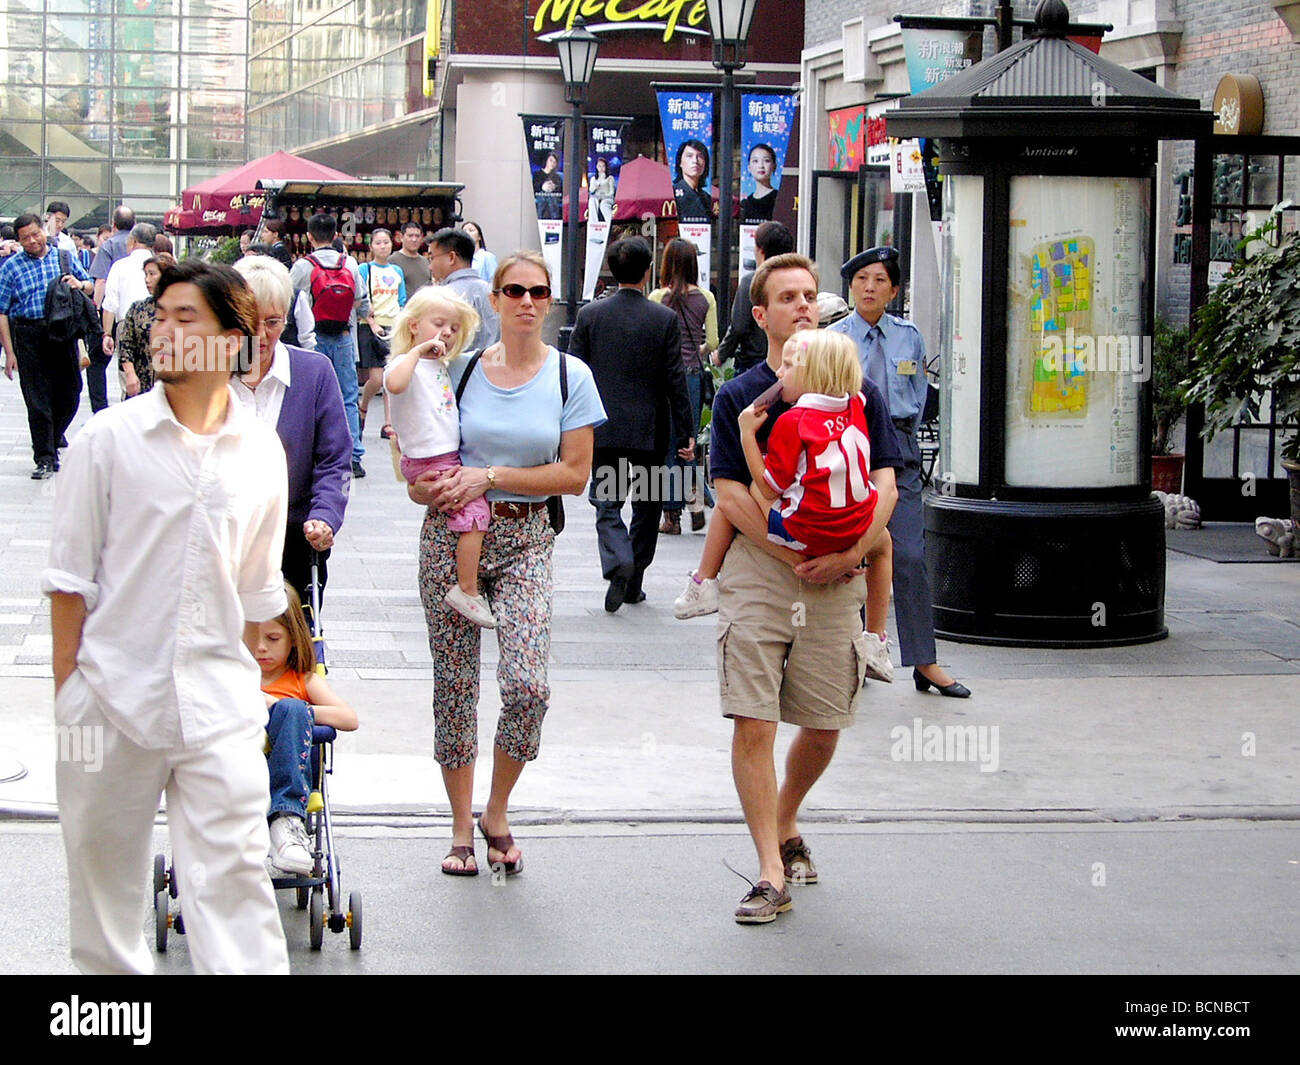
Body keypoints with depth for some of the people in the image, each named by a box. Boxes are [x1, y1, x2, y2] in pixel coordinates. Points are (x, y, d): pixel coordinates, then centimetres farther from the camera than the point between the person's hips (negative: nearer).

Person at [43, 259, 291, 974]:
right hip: (112, 692, -1)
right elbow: (70, 575, 0)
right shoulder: (109, 438, -2)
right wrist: (65, 692, -3)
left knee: (235, 874, -6)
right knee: (103, 873, 9)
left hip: (218, 701, 1)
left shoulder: (262, 451, 5)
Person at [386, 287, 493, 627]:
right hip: (428, 462, -10)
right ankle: (467, 590, -15)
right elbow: (394, 383, -37)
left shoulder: (442, 366, 18)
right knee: (475, 508, -19)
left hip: (450, 456, 10)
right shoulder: (407, 363, -10)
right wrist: (417, 350, -28)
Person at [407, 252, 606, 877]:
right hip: (451, 535, 1)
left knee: (527, 686, -15)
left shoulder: (570, 377, 0)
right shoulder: (462, 370, 4)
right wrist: (429, 486, -11)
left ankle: (498, 812, 9)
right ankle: (462, 826, 18)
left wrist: (489, 477, -11)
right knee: (454, 684, 3)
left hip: (525, 540, -1)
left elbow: (575, 474, -4)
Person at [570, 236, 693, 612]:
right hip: (650, 429, 0)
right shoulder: (666, 319, -6)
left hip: (603, 429, 0)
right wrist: (686, 433, 1)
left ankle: (618, 563, -21)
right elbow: (675, 380, -5)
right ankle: (634, 582, 18)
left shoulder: (590, 315, -2)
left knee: (607, 503, 4)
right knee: (647, 505, 14)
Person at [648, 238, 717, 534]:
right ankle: (695, 497, -4)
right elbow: (713, 342, 3)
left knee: (666, 446, 4)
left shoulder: (658, 297, -6)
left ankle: (671, 516, 6)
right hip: (694, 374, 3)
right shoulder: (706, 298, 2)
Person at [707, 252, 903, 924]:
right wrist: (794, 555, -13)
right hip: (757, 570, -2)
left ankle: (785, 826, 34)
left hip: (837, 576, 2)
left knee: (825, 727, 7)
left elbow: (884, 485, 4)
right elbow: (731, 495, -3)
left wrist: (846, 555, -12)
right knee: (752, 721, -10)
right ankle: (772, 873, -7)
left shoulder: (857, 391, 9)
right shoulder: (739, 397, 4)